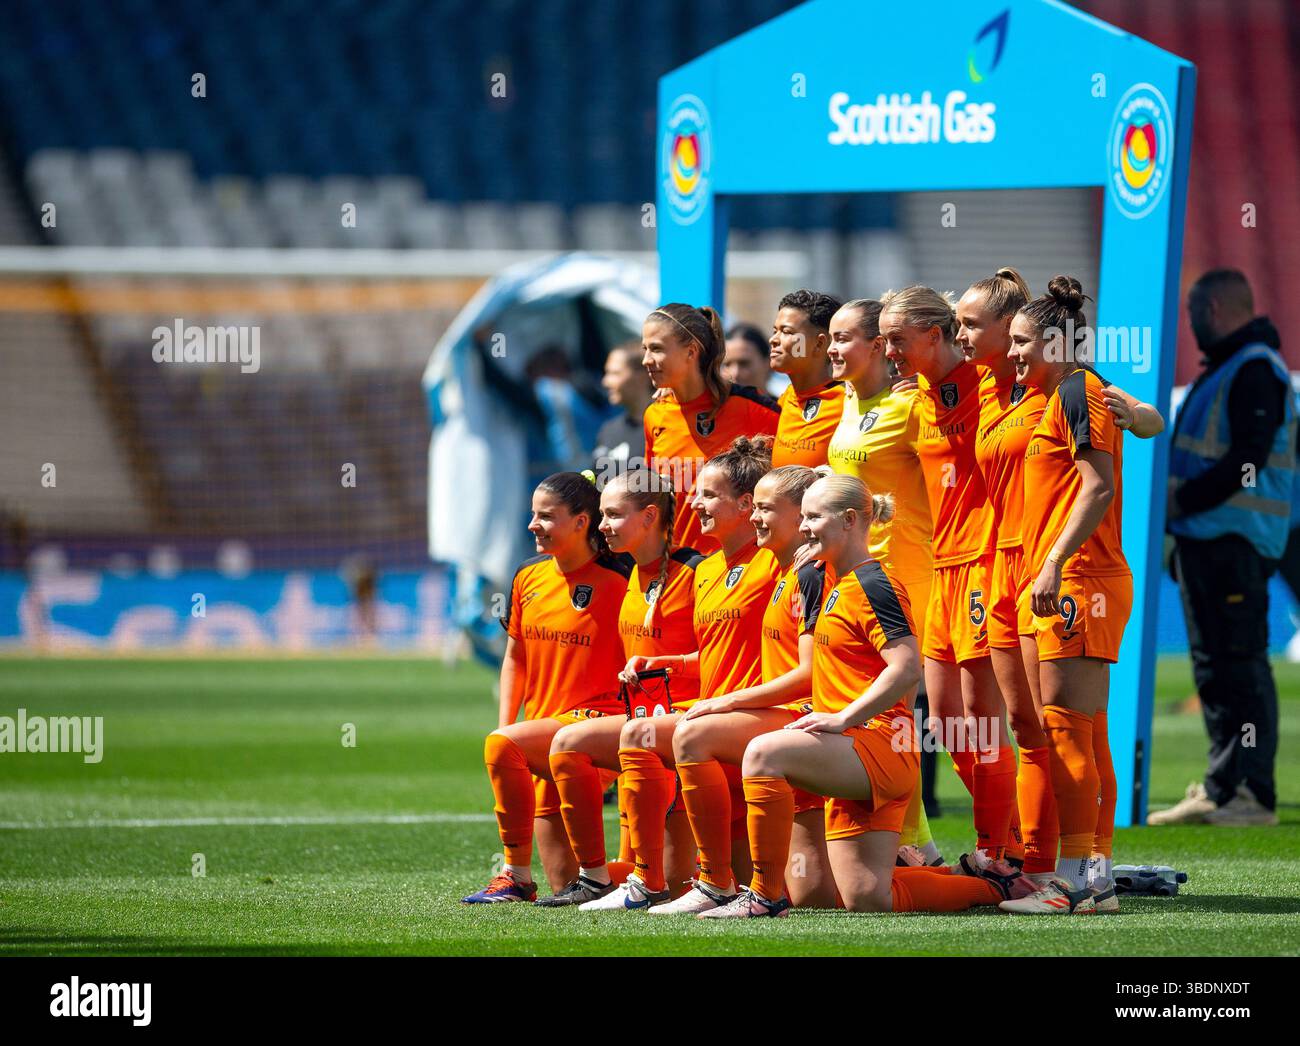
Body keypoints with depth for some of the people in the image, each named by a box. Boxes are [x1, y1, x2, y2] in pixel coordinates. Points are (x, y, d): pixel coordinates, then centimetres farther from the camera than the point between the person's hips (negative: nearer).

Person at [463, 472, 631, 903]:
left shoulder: (613, 584, -8)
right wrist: (507, 720, 6)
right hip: (544, 730, 6)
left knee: (500, 746, -32)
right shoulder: (528, 578, 11)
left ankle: (517, 874, -20)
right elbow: (515, 657, 20)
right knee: (563, 885, 0)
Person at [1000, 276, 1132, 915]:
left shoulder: (1078, 392, -8)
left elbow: (1099, 486, -18)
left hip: (1077, 580, -10)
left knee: (1065, 727, -11)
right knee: (1085, 736, 10)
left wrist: (1054, 564, -23)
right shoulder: (1060, 400, 21)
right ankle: (1097, 875, 11)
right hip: (1080, 586, 10)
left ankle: (1074, 882, -13)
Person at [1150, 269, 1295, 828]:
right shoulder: (1221, 371, 21)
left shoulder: (1255, 372, -12)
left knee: (1241, 663, -11)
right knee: (1213, 667, 12)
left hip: (1235, 541, -11)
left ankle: (1252, 794, -13)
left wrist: (1182, 501, -17)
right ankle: (1221, 789, 16)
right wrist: (1179, 523, 15)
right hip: (1205, 538, 11)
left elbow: (1246, 460, -20)